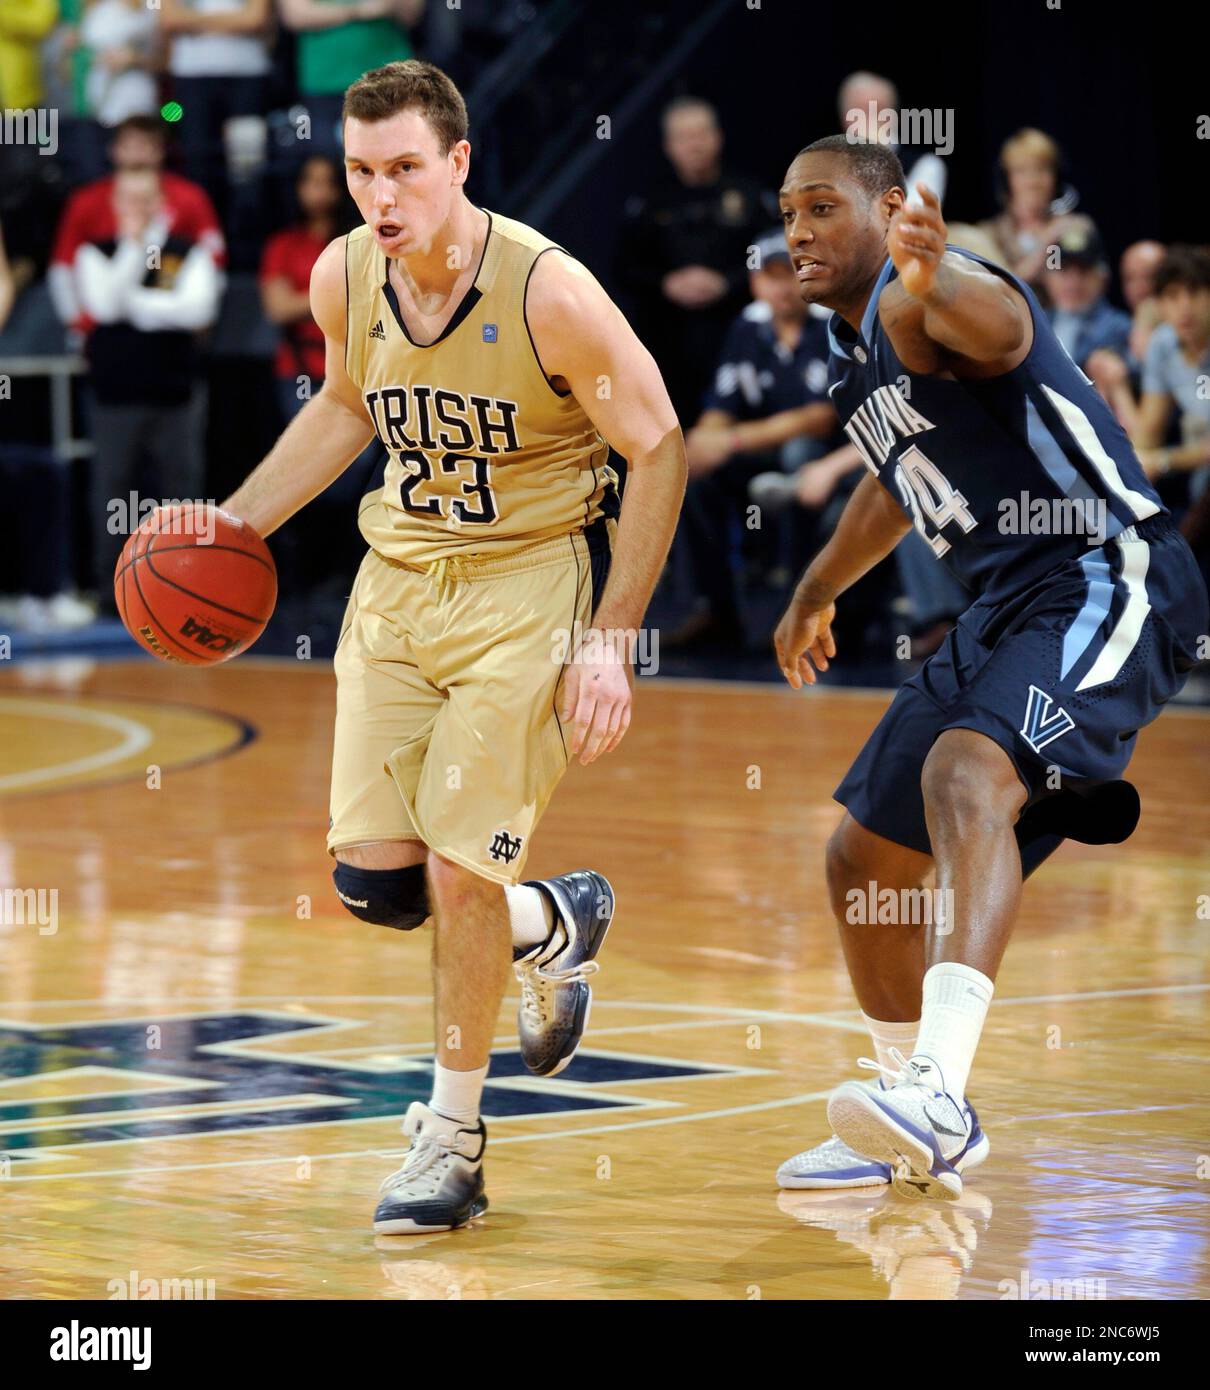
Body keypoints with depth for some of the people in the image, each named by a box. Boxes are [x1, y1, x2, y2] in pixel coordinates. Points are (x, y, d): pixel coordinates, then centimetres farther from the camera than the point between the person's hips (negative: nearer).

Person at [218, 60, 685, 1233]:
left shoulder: (548, 292, -21)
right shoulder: (343, 278, -6)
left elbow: (657, 452, -12)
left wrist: (610, 641, -15)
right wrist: (238, 521, 9)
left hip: (533, 581, -5)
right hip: (398, 575, 5)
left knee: (460, 865, -11)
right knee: (371, 880, -1)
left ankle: (454, 1138, 9)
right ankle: (555, 928, 32)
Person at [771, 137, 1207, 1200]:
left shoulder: (921, 300, -14)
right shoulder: (851, 352, 15)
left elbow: (997, 326, -41)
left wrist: (937, 284, -63)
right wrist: (817, 589, 44)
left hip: (1112, 580, -11)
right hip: (1007, 610, 11)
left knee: (966, 771, -35)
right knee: (864, 854, 13)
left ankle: (943, 1093, -47)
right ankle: (913, 1133, 28)